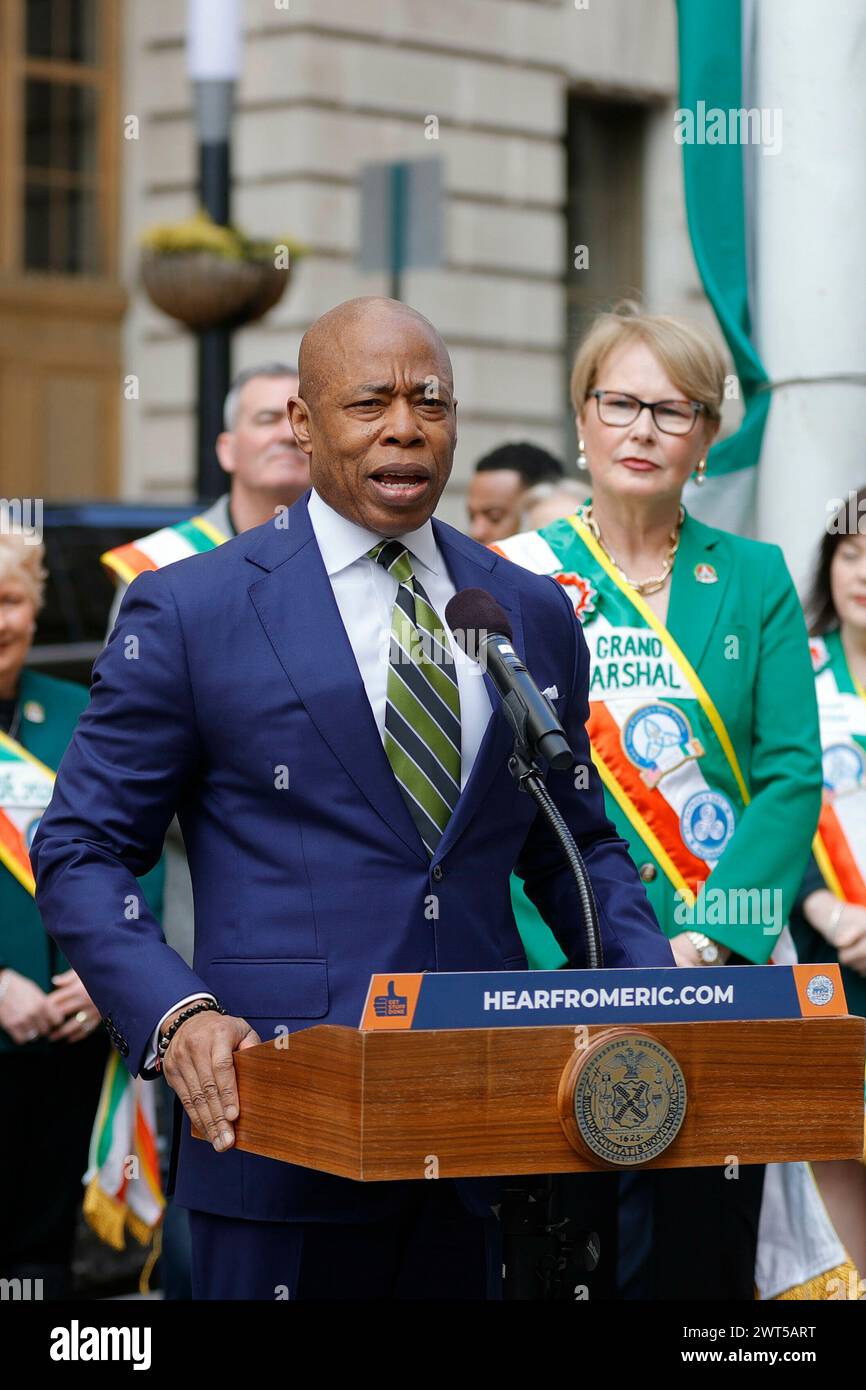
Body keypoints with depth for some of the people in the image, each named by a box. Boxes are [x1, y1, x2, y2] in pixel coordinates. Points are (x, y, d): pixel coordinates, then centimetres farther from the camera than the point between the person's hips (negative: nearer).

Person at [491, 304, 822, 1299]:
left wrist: (710, 938, -14)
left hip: (729, 973, 2)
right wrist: (568, 959, -18)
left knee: (704, 1254, 5)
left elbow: (793, 777, 0)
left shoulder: (755, 580, 7)